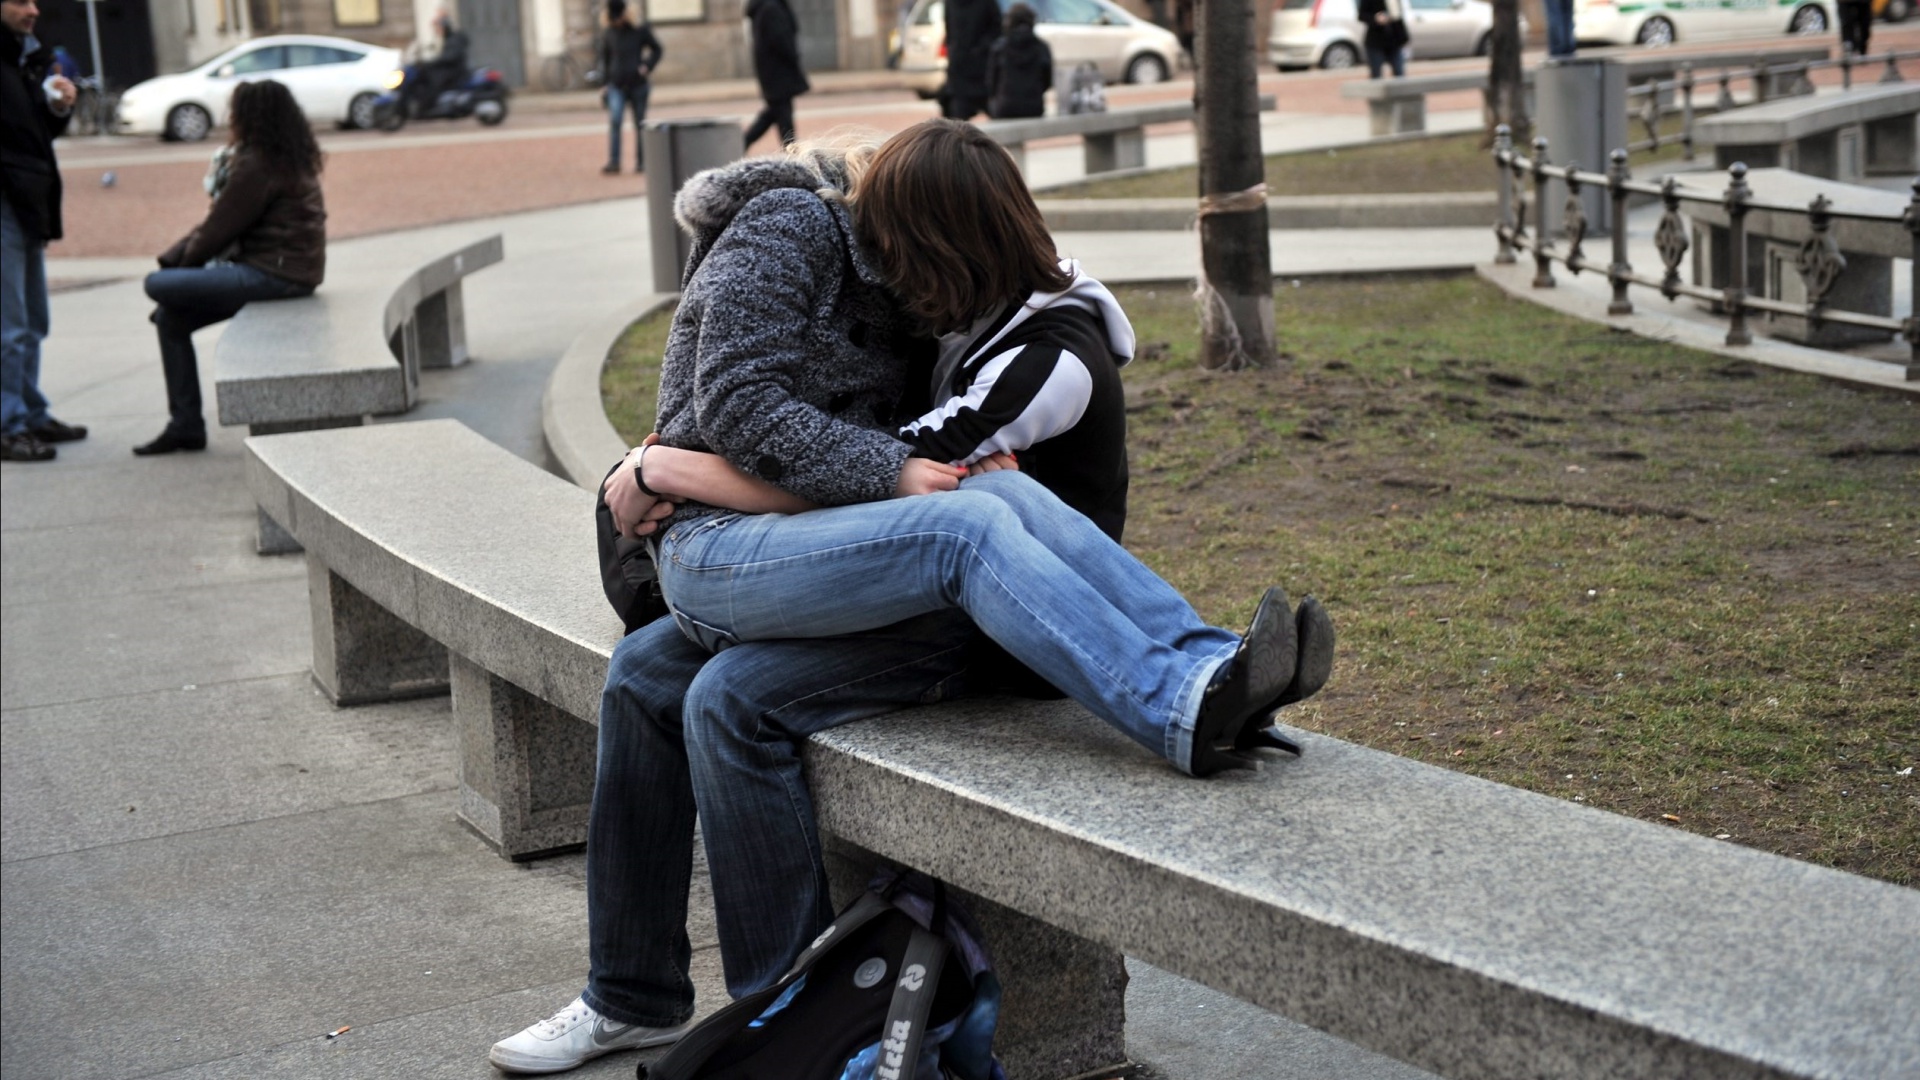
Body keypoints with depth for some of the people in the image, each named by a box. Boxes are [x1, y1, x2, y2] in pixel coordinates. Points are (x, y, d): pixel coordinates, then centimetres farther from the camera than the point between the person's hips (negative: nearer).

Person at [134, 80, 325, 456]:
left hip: (273, 273, -11)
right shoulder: (292, 158, 14)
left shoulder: (256, 166, -17)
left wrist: (182, 260, 6)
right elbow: (227, 218, 16)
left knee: (157, 285, -9)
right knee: (171, 317, 12)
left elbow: (220, 228, -14)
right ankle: (185, 425, 11)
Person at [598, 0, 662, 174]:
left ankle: (641, 162, 11)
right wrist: (607, 77, 10)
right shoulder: (609, 35, 3)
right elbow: (605, 57, 16)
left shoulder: (641, 30, -2)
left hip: (638, 83, 0)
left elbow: (657, 49, 7)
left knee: (639, 123, 3)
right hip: (617, 86, 1)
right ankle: (613, 162, -18)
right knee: (615, 121, -15)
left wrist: (647, 67, -6)